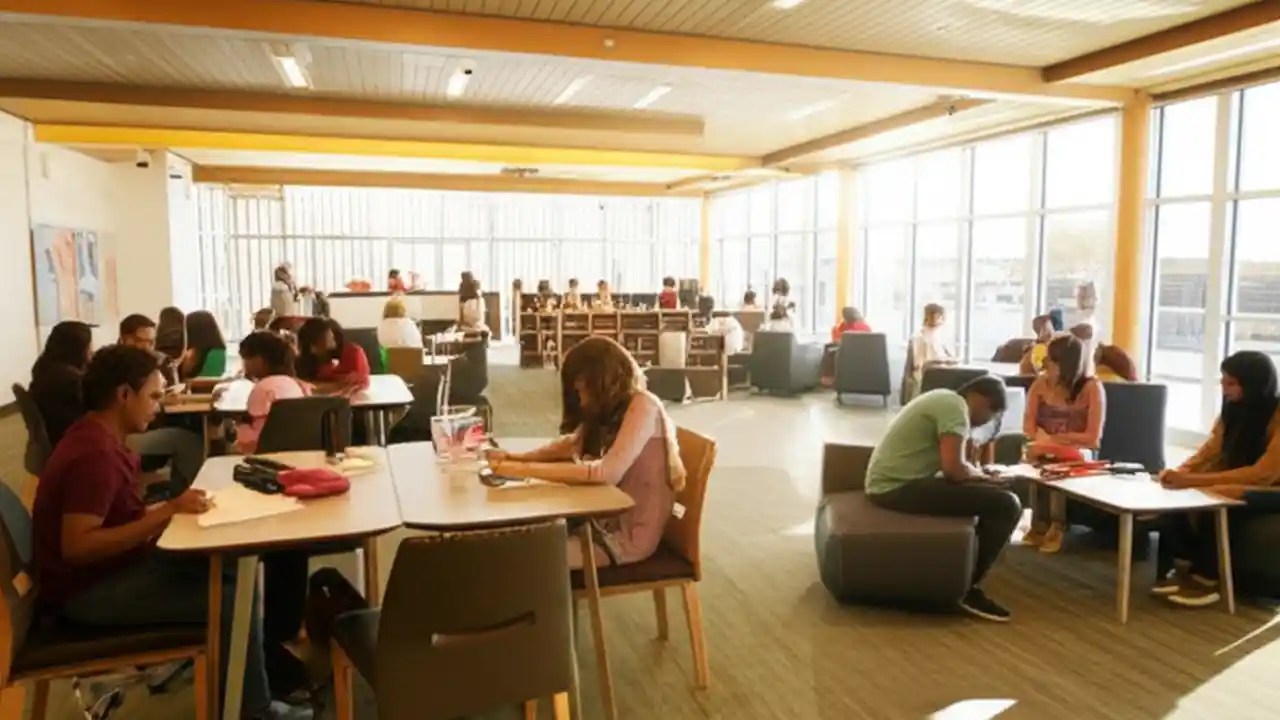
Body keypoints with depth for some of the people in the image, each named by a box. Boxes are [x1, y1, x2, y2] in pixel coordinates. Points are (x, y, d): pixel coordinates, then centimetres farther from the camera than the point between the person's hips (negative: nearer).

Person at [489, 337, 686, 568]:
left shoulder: (643, 407, -19)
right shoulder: (610, 409, 6)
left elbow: (606, 473, -30)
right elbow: (570, 444, 18)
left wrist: (526, 470, -29)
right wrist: (514, 458, 1)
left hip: (632, 534, -8)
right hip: (610, 521, 8)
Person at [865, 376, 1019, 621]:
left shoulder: (944, 398, 19)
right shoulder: (956, 407, -11)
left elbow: (948, 461, 24)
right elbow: (953, 469, -20)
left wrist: (977, 474, 8)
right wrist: (981, 477, 0)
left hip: (887, 483, 10)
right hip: (900, 487, -10)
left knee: (986, 492, 26)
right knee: (1007, 504, -11)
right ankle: (968, 588, -1)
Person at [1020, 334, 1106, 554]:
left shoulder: (1092, 387, -8)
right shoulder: (1041, 383, 2)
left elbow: (1093, 438, -10)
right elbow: (1028, 425, 1)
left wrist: (1056, 439, -12)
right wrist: (1043, 439, -20)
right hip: (1044, 451, 3)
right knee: (1030, 459, -32)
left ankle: (1055, 525, -14)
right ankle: (1041, 524, -18)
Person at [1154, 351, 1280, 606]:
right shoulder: (1234, 408, 0)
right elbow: (1211, 450, 0)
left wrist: (1193, 480, -36)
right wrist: (1181, 472, -22)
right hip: (1238, 483, 7)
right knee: (1177, 493, -20)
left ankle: (1207, 580, -21)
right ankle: (1182, 567, -17)